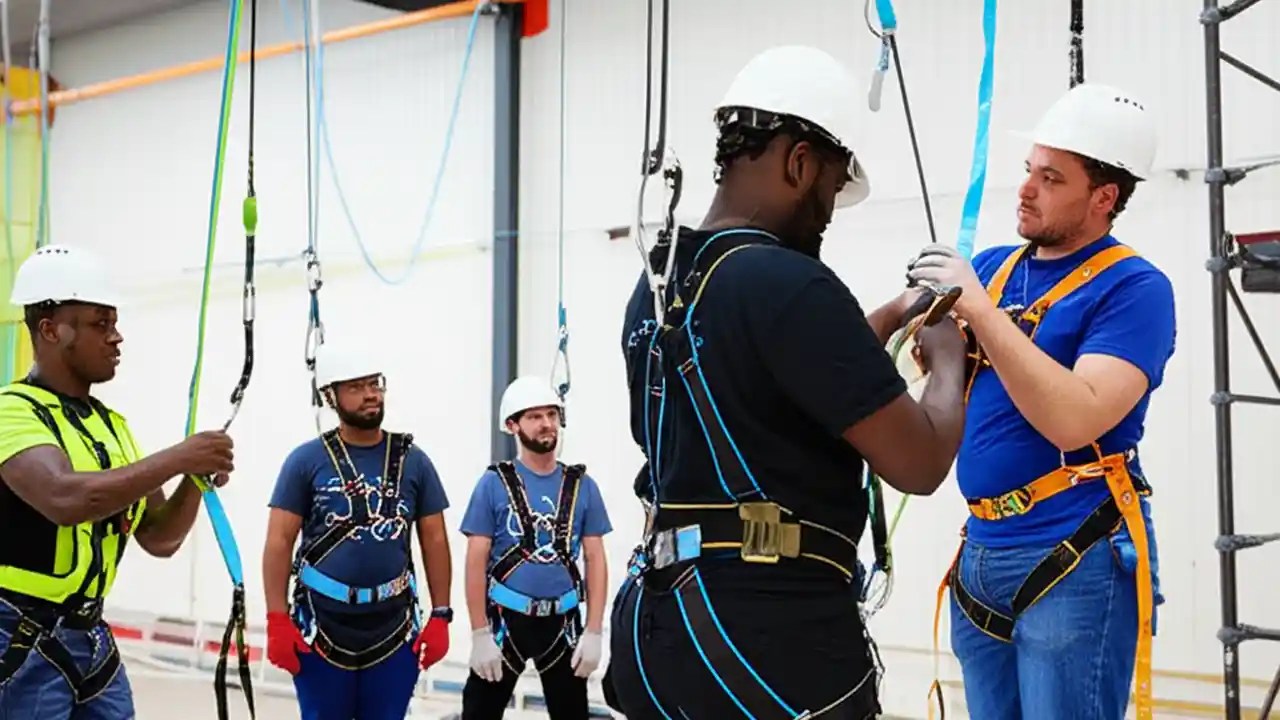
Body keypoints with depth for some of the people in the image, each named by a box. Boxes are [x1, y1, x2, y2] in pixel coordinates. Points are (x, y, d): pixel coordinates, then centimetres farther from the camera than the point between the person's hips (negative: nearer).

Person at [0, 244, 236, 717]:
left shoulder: (113, 425, 11)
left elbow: (159, 539, 13)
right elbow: (66, 499, -32)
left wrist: (195, 480, -5)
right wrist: (177, 458, -26)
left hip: (92, 638, 7)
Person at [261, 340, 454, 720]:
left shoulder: (413, 460, 5)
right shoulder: (306, 460, -1)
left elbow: (434, 542, 7)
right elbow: (279, 543, -2)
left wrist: (441, 616, 1)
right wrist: (277, 620, -10)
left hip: (394, 627, 2)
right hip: (323, 624, -2)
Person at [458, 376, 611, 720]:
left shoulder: (582, 486, 3)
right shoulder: (494, 483, -4)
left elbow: (595, 560, 3)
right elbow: (476, 563, -6)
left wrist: (594, 632, -4)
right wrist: (480, 634, -11)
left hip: (562, 622, 2)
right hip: (505, 619, -2)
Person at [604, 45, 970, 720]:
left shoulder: (655, 286, 9)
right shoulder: (787, 282, -18)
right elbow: (919, 463, -16)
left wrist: (887, 319, 26)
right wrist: (948, 359, 2)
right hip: (773, 642, -8)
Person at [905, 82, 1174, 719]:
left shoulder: (1133, 286, -10)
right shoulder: (993, 265, 9)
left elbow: (1075, 420, -24)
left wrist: (982, 312, -24)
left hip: (1076, 559, -6)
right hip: (982, 550, 7)